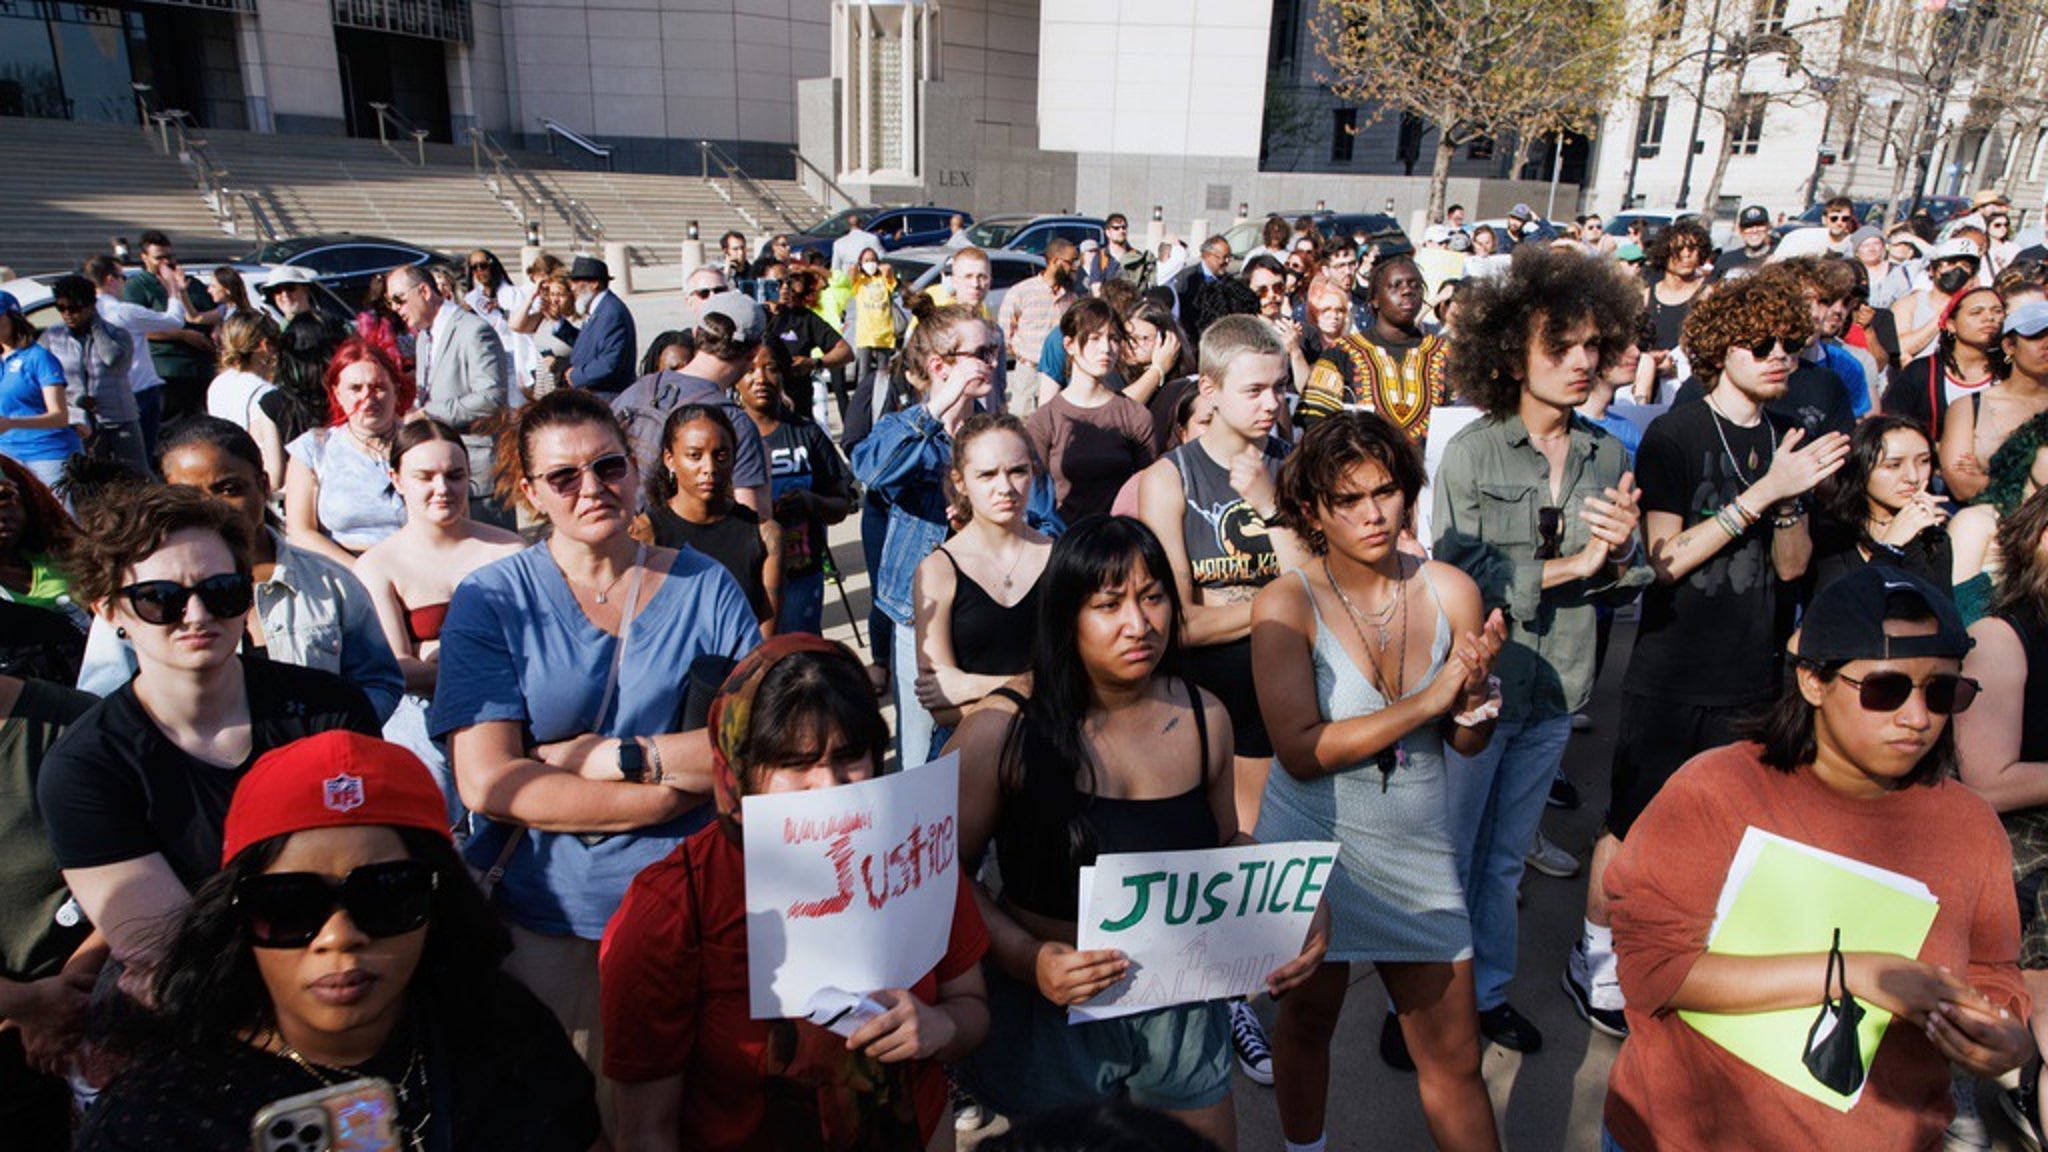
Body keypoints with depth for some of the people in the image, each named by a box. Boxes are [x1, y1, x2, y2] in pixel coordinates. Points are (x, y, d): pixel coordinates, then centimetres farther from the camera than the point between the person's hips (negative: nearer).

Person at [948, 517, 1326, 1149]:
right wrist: (1029, 961, -27)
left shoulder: (1205, 718, -3)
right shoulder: (1001, 732, -17)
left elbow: (1227, 845, 10)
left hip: (1183, 1015, 4)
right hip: (1048, 1014, -3)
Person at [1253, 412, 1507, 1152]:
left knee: (1455, 1058, 9)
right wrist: (1425, 701, -27)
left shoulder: (1450, 591, -8)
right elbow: (1300, 751, -24)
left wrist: (1476, 687, -23)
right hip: (1313, 849, -1)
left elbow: (1469, 743, -1)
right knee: (1308, 1021, 21)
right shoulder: (1287, 604, -17)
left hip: (1418, 855, 2)